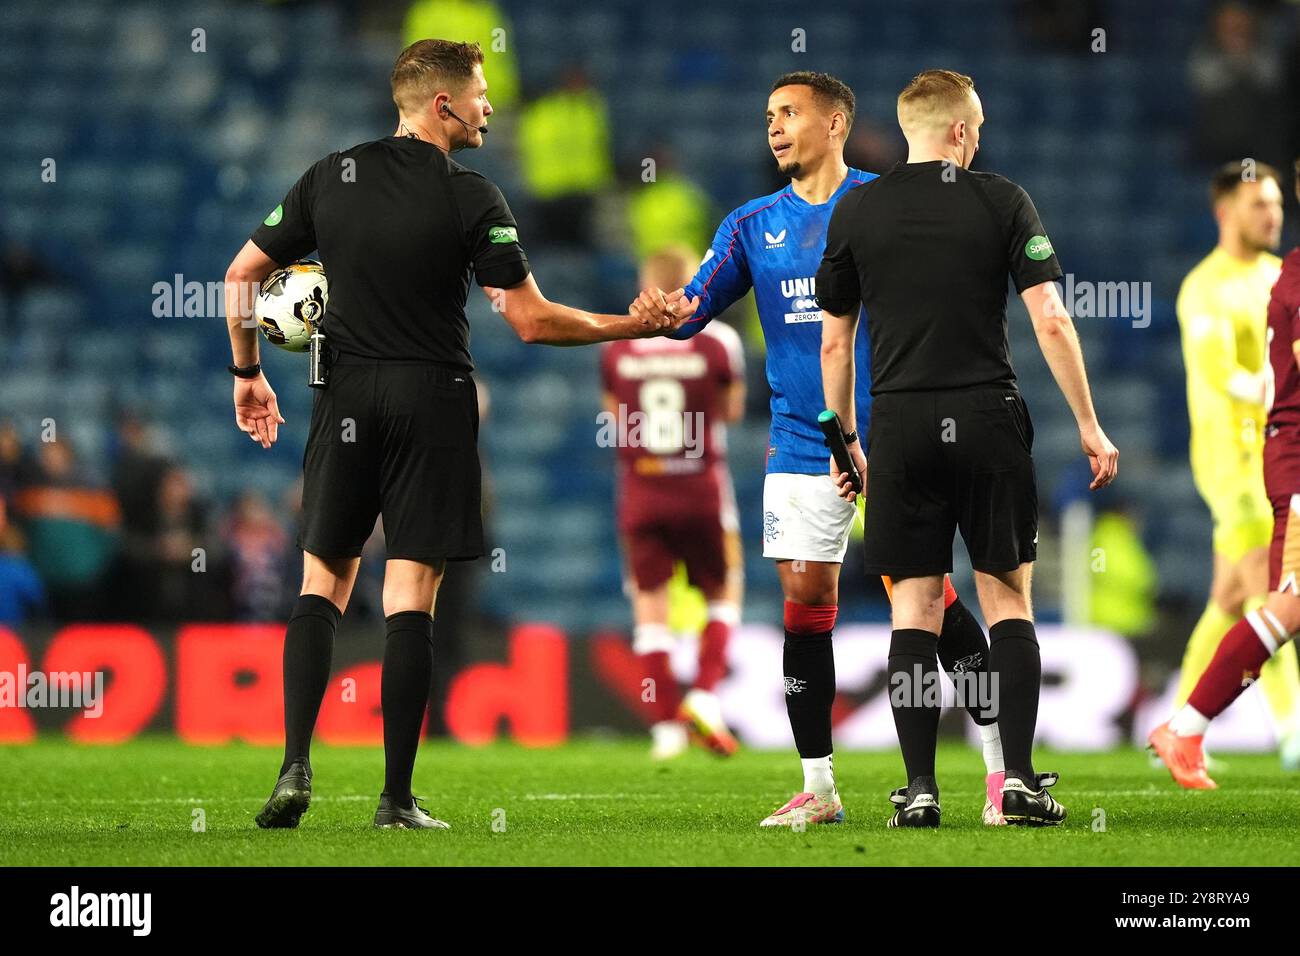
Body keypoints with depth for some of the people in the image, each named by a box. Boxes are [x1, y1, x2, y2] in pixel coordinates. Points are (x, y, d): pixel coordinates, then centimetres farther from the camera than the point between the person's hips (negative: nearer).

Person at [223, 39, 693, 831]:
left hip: (347, 400, 3)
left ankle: (296, 766, -6)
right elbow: (532, 320, -10)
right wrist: (634, 325, 1)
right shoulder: (469, 197, -8)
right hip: (433, 401, -3)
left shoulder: (332, 177, 5)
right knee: (410, 596, -1)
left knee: (323, 583, 10)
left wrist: (248, 373, 20)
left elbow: (242, 274, 8)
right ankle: (397, 797, -2)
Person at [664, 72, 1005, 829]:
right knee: (805, 604, 1)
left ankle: (1004, 763, 3)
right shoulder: (753, 226, 9)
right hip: (801, 446, 4)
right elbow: (691, 310, 4)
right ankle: (817, 787, 9)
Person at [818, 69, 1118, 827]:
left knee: (915, 607, 5)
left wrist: (844, 441, 18)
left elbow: (835, 343, 9)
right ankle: (1020, 780, 0)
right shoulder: (1002, 202, -1)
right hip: (989, 421, -1)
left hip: (900, 425, 1)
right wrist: (1090, 425, 0)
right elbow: (1051, 319, -6)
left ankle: (920, 788, 0)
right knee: (1008, 598, 7)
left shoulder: (856, 211, 5)